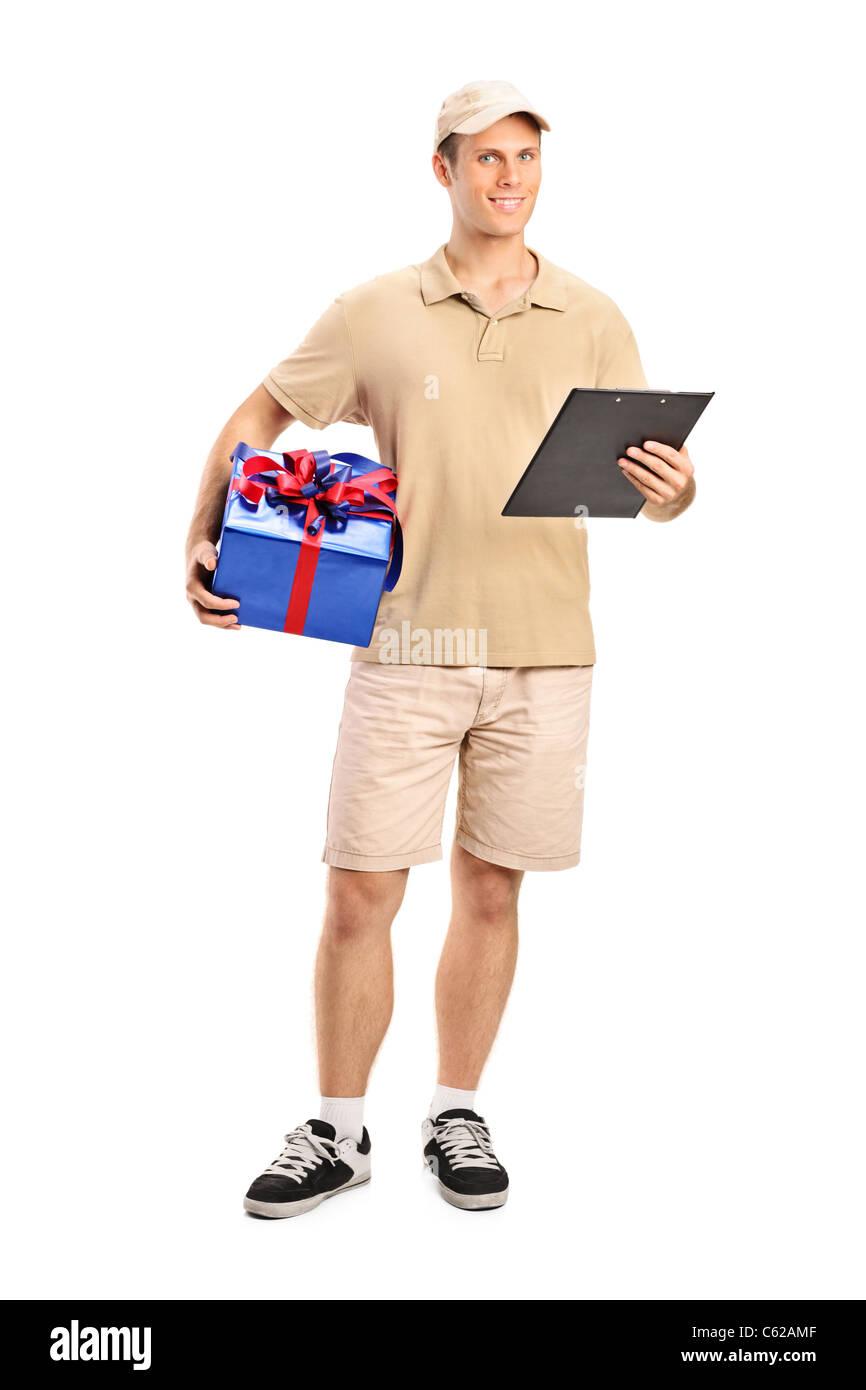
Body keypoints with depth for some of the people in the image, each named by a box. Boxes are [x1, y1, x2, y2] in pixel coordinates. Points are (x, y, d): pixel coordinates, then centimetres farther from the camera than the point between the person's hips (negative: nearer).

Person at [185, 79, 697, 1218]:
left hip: (542, 653, 1)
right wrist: (203, 543, -1)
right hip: (405, 646, -1)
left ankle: (457, 1115, 25)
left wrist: (670, 488, -18)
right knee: (360, 894, -1)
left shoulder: (593, 322, 8)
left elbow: (652, 481, 6)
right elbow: (255, 424, 12)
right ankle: (338, 1133, 16)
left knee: (491, 889, 9)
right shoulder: (375, 313, 5)